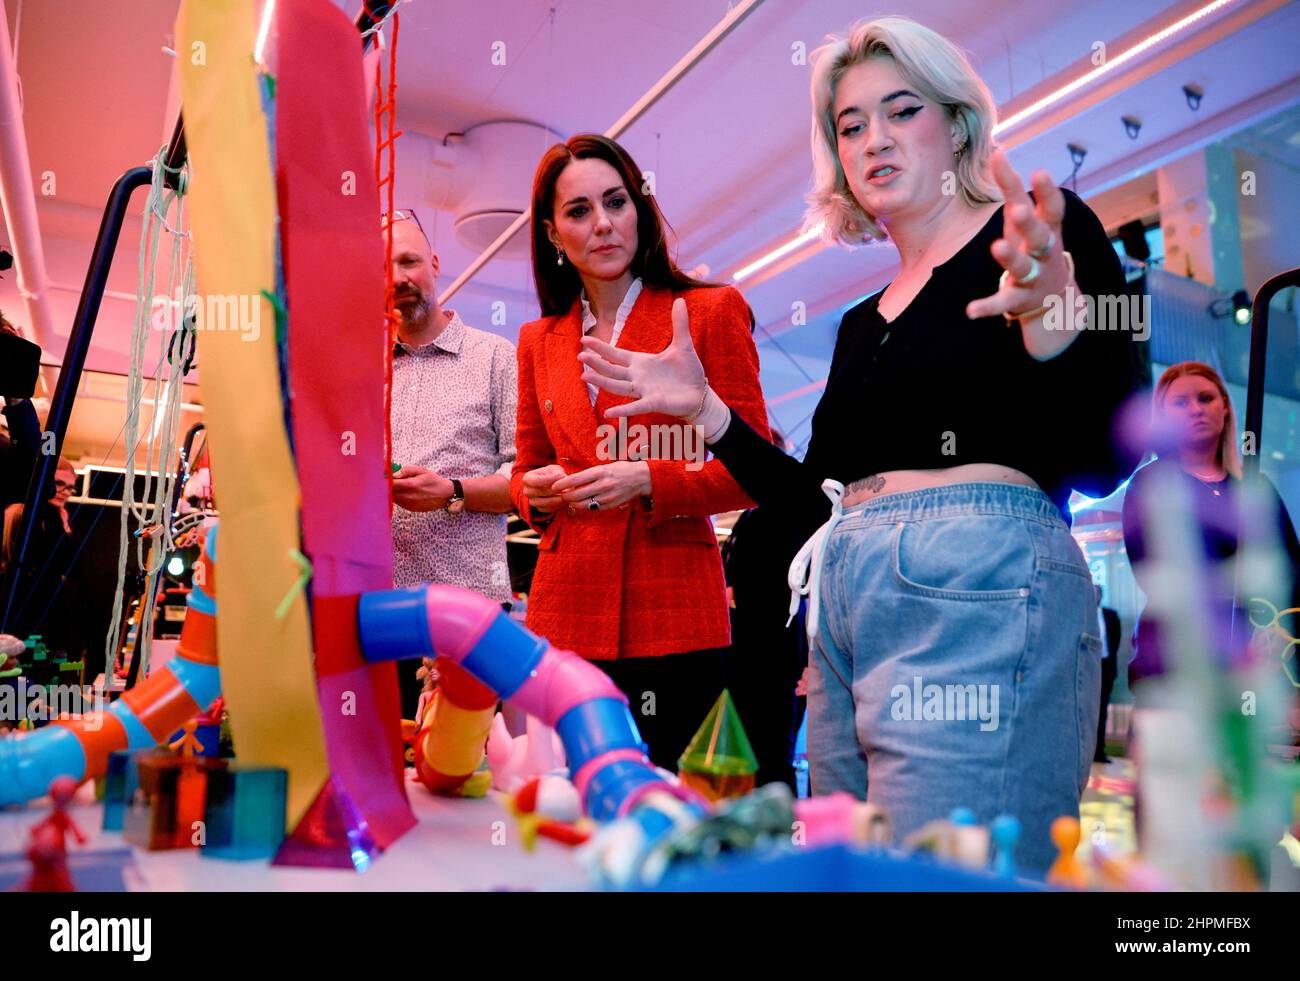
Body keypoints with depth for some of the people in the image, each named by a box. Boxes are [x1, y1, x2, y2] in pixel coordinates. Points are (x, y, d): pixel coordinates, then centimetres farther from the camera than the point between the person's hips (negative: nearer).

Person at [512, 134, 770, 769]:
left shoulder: (708, 311, 1)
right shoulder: (539, 340, 14)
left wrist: (648, 481, -16)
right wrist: (536, 491, -3)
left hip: (672, 615, -3)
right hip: (565, 614, 4)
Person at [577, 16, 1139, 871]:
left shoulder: (1042, 234, 3)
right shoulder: (863, 324, 20)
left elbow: (1103, 463, -7)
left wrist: (1055, 331, -26)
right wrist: (705, 410, 13)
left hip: (974, 595, -7)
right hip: (842, 616, 7)